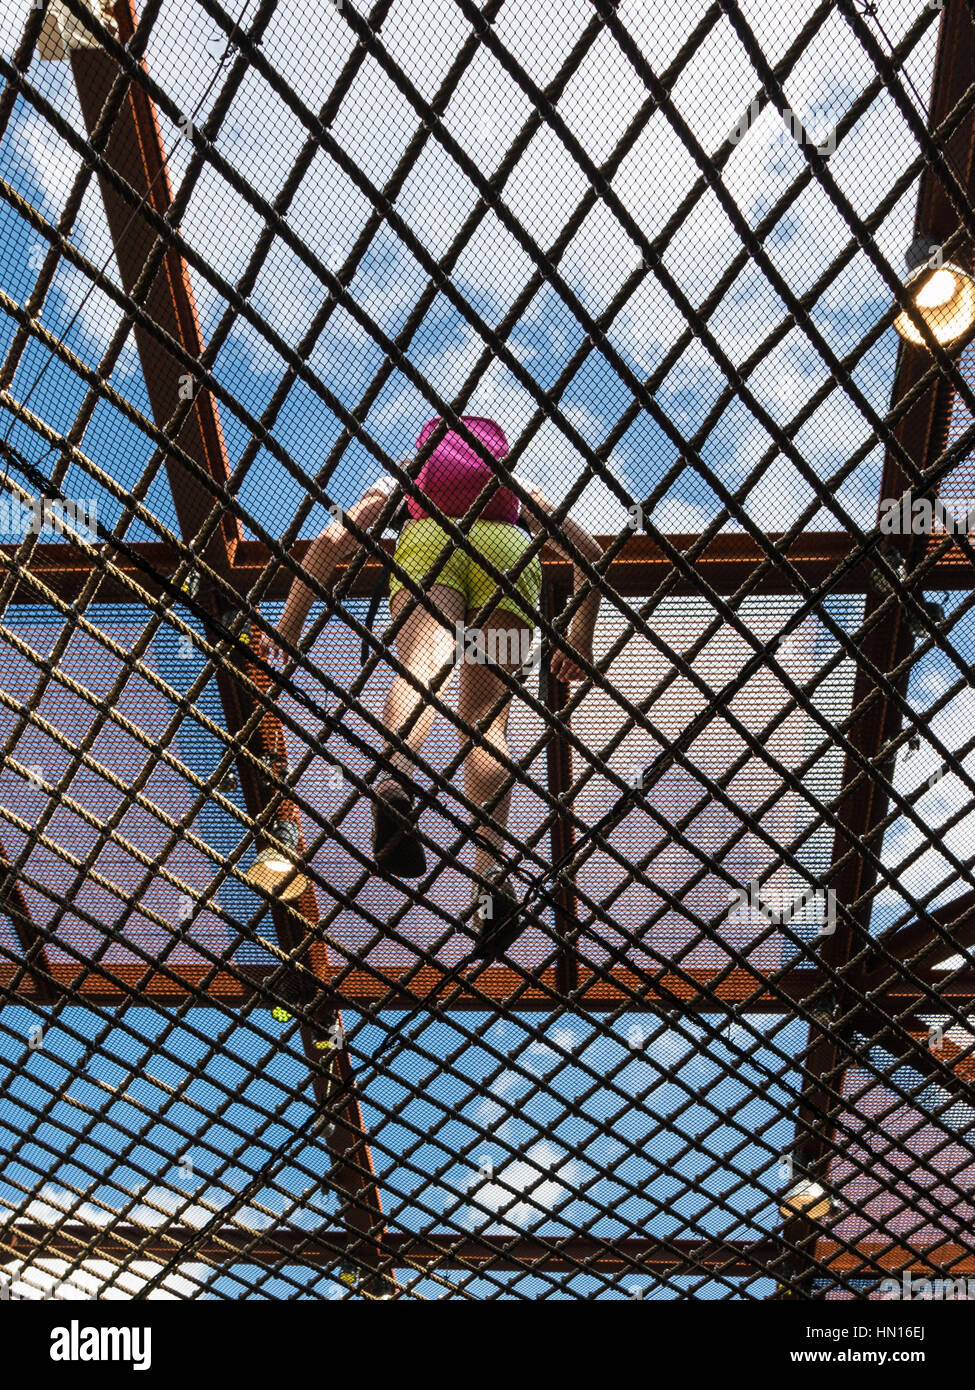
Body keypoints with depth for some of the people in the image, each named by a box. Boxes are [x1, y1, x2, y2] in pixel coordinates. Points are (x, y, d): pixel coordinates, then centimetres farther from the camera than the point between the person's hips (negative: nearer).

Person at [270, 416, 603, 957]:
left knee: (420, 669, -22)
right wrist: (581, 634, 35)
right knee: (485, 718, -7)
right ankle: (491, 869, -27)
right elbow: (588, 551, 30)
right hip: (508, 549, 1)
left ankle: (396, 777, -56)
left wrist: (291, 620, 24)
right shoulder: (516, 483, 42)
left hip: (430, 544, 0)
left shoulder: (400, 478, 38)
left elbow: (331, 541, 21)